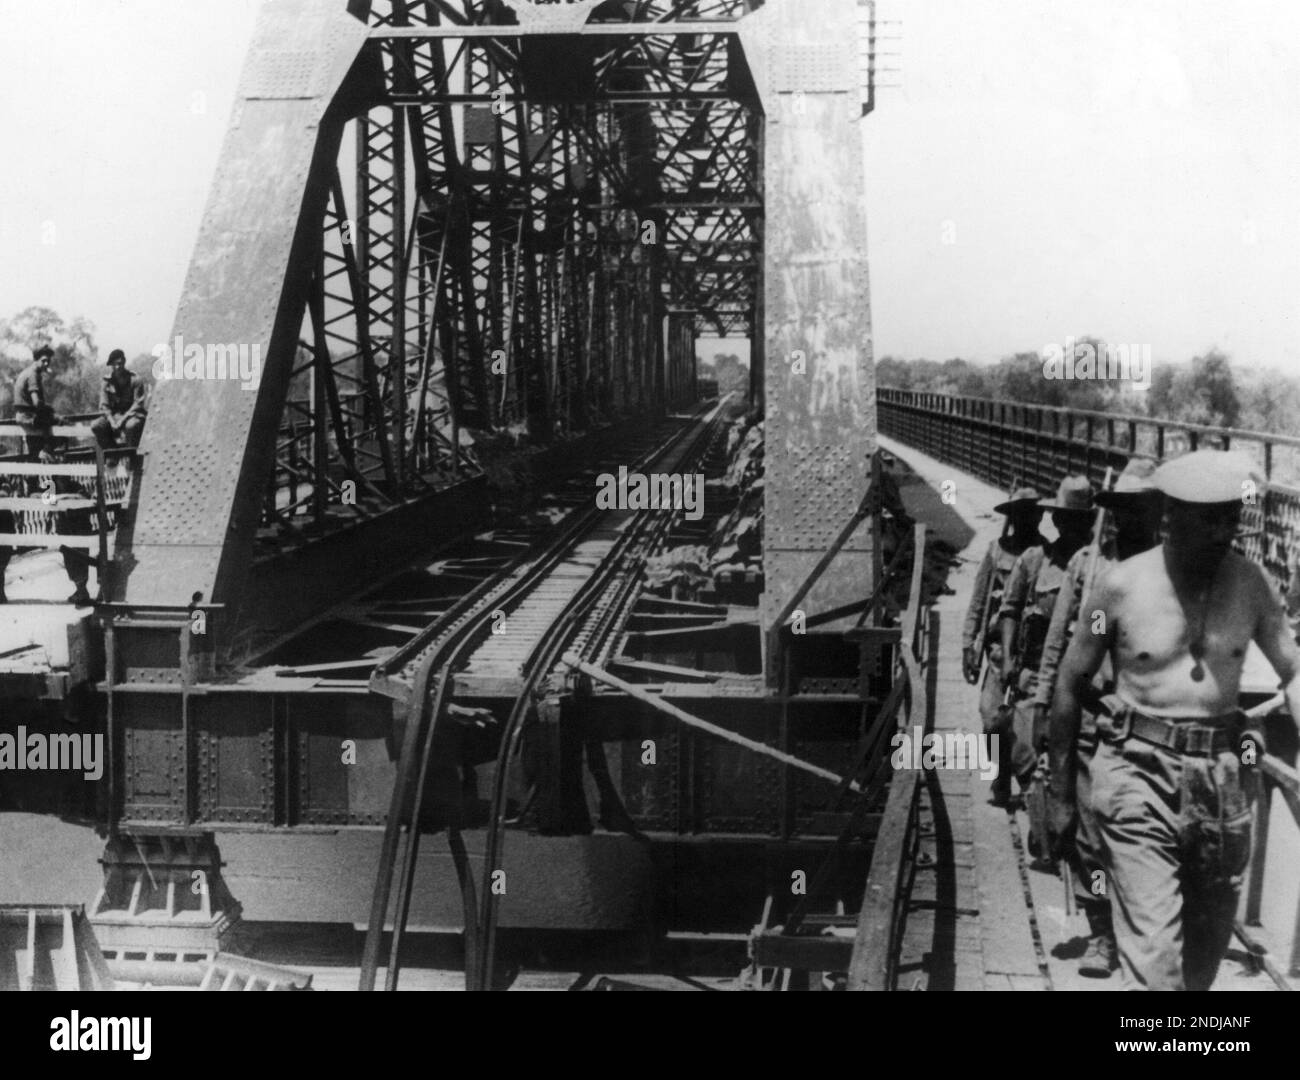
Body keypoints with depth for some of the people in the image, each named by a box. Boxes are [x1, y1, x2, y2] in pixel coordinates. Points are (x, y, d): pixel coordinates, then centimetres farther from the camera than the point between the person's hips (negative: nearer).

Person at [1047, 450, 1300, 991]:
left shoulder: (1249, 584, 1)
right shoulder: (1121, 586, -6)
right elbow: (1071, 682, 2)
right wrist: (1060, 792, 5)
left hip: (1222, 778, 4)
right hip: (1139, 775, -3)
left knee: (1205, 952, 15)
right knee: (1153, 953, -10)